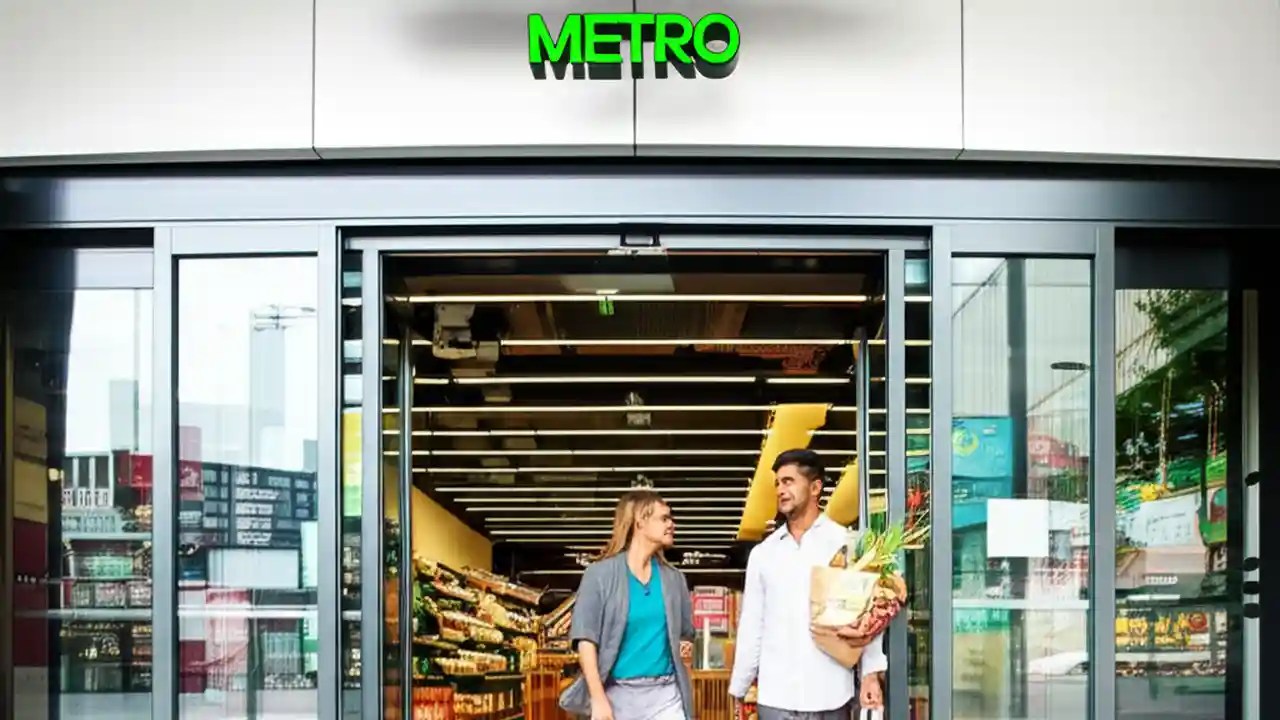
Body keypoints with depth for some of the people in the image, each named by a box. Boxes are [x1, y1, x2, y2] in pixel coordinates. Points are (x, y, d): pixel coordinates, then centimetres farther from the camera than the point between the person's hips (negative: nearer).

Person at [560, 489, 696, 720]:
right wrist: (598, 698, -14)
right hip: (620, 694, -3)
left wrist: (685, 646, 4)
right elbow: (586, 639, -8)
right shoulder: (601, 574, -3)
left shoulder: (673, 579, 11)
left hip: (665, 694, 3)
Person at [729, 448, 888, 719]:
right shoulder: (763, 553, 11)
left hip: (829, 696, -3)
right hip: (775, 696, 3)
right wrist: (738, 689, 10)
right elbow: (751, 626, 12)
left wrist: (871, 673, -12)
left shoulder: (845, 544, 1)